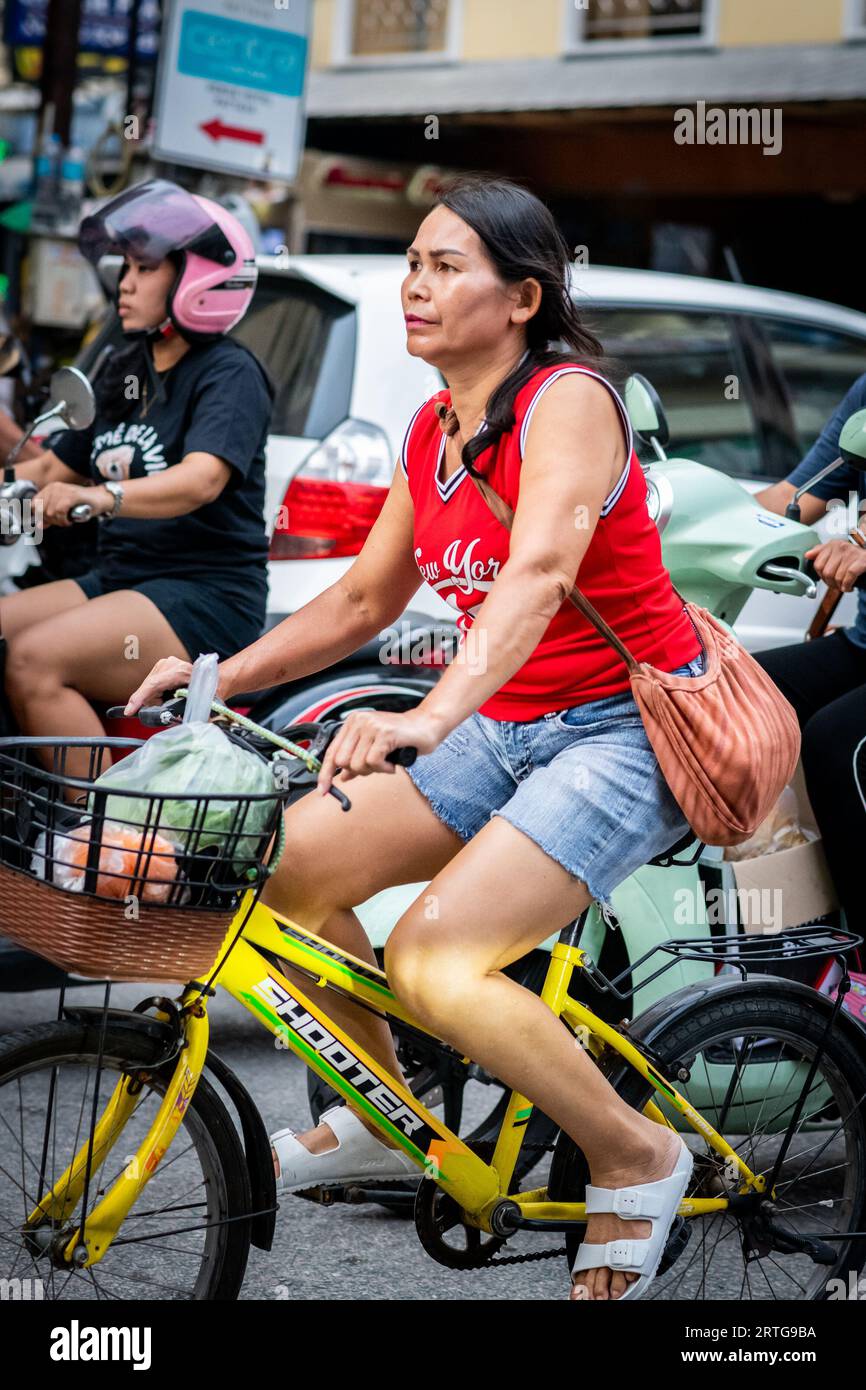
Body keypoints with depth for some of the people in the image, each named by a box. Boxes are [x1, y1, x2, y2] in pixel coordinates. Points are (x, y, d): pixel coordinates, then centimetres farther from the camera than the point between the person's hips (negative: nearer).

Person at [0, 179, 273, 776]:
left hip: (208, 593, -8)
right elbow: (57, 467, 23)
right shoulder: (124, 374, 19)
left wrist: (100, 497, -41)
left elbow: (202, 479, -26)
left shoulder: (229, 373, -7)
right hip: (120, 578, 9)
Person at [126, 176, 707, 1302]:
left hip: (630, 730, -8)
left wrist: (427, 718, -49)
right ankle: (383, 1116, 18)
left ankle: (635, 1157, -3)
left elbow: (537, 575, -35)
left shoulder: (568, 402, -18)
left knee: (434, 959, -25)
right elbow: (364, 600, 15)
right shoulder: (433, 431, 7)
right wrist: (223, 676, 4)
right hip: (512, 727, 8)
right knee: (290, 861, -4)